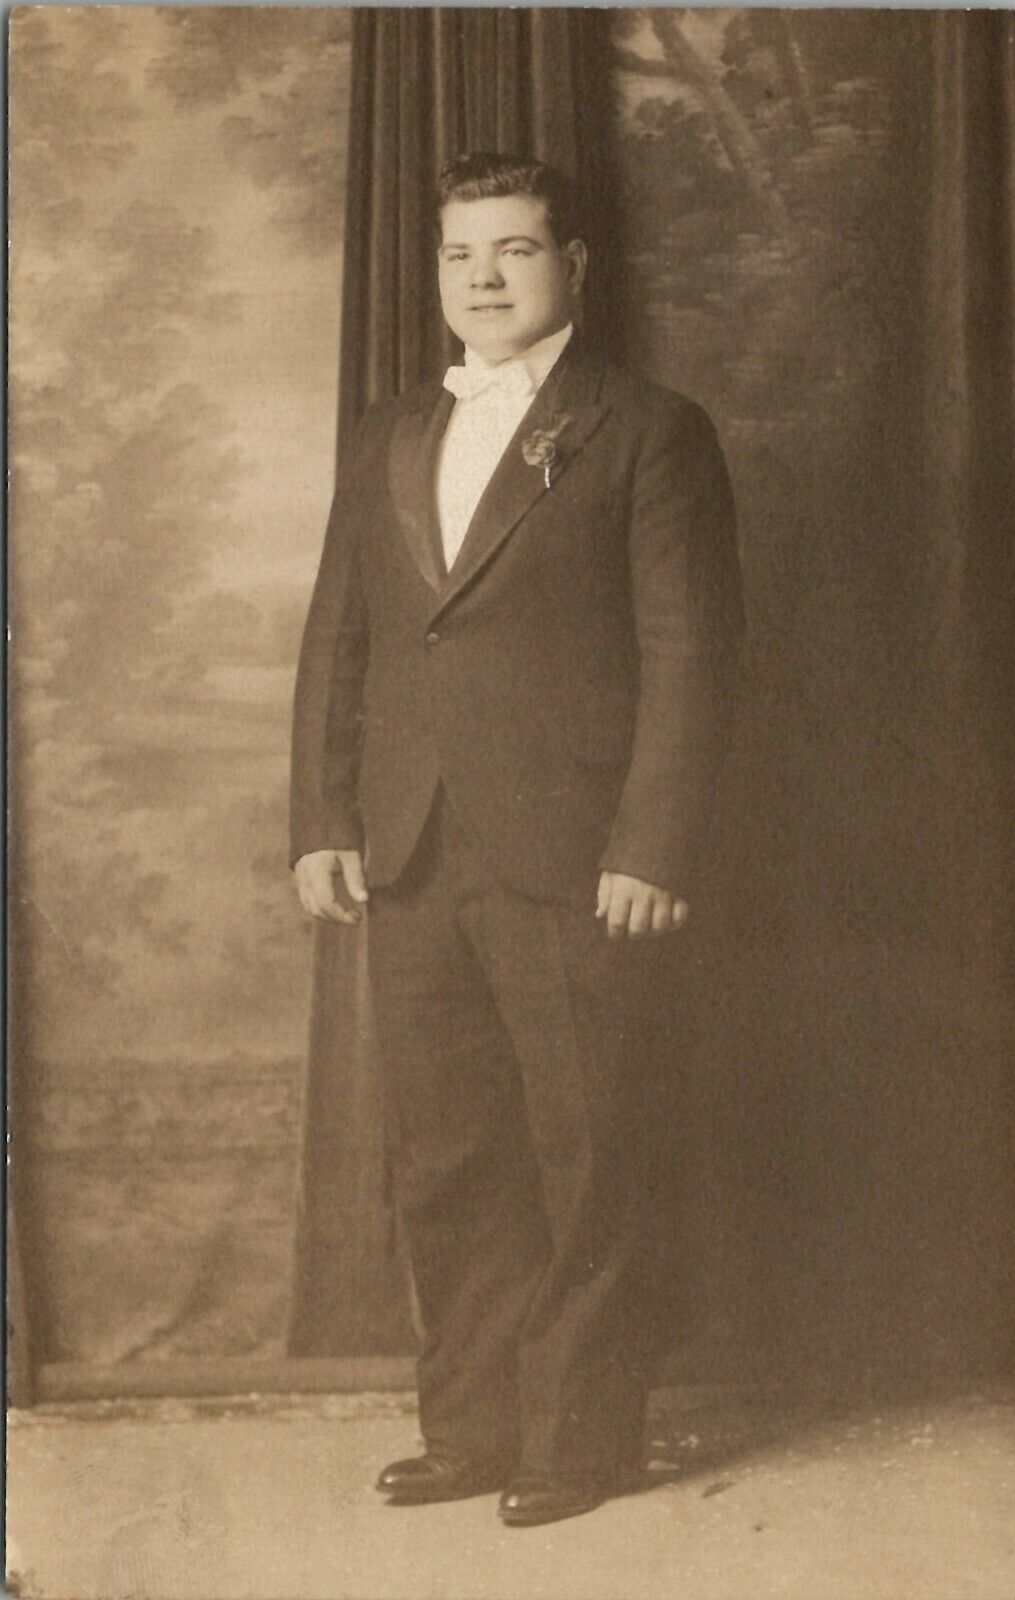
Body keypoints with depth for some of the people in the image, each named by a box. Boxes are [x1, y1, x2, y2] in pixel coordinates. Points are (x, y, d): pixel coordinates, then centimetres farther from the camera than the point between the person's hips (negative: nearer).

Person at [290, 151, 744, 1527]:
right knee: (445, 1168, 10)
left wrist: (651, 851, -13)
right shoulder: (388, 441, 17)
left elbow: (692, 651, -6)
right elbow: (336, 641, 15)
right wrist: (322, 824, 5)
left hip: (577, 870, -5)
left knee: (592, 1169, 2)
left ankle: (582, 1444, 15)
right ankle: (471, 1431, 22)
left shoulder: (649, 434, 0)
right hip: (411, 869, 5)